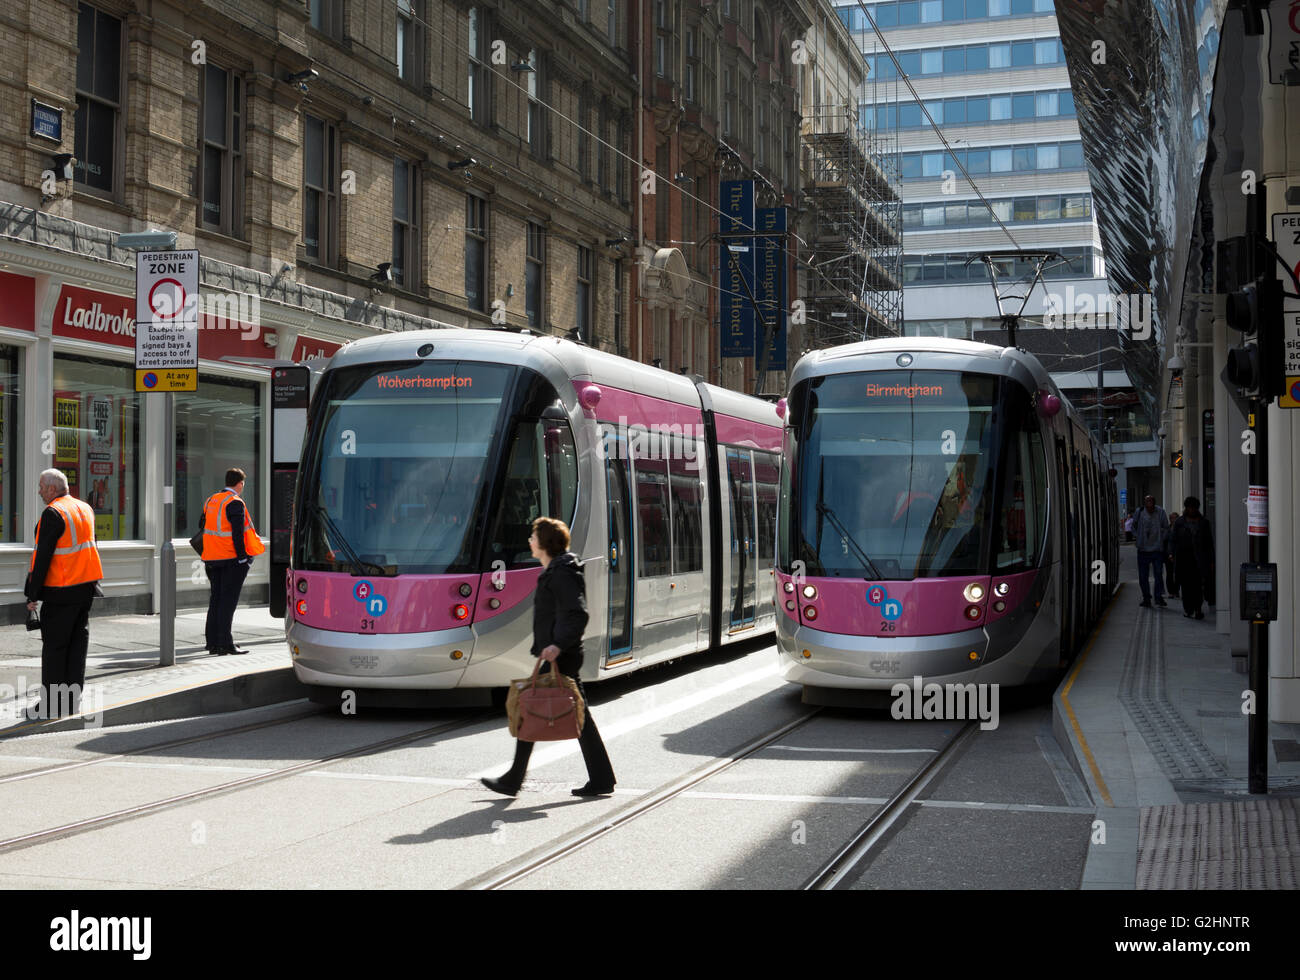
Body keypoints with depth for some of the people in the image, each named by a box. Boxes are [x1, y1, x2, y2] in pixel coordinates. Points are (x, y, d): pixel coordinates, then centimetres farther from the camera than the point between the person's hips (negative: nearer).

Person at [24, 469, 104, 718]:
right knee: (78, 642, 11)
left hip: (61, 592, -8)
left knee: (54, 646, 0)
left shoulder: (52, 513, -15)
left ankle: (51, 704, 3)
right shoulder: (85, 508, 11)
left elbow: (43, 556, -17)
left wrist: (33, 595, -14)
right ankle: (72, 700, 14)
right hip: (86, 586, 8)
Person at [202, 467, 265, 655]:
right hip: (232, 558, -7)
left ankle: (213, 643, 12)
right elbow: (237, 534, -18)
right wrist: (242, 557, -16)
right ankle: (225, 644, -8)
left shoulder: (211, 501, 13)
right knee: (228, 600, -7)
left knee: (216, 598, 11)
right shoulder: (235, 503, -12)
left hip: (213, 558, 8)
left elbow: (204, 529, 18)